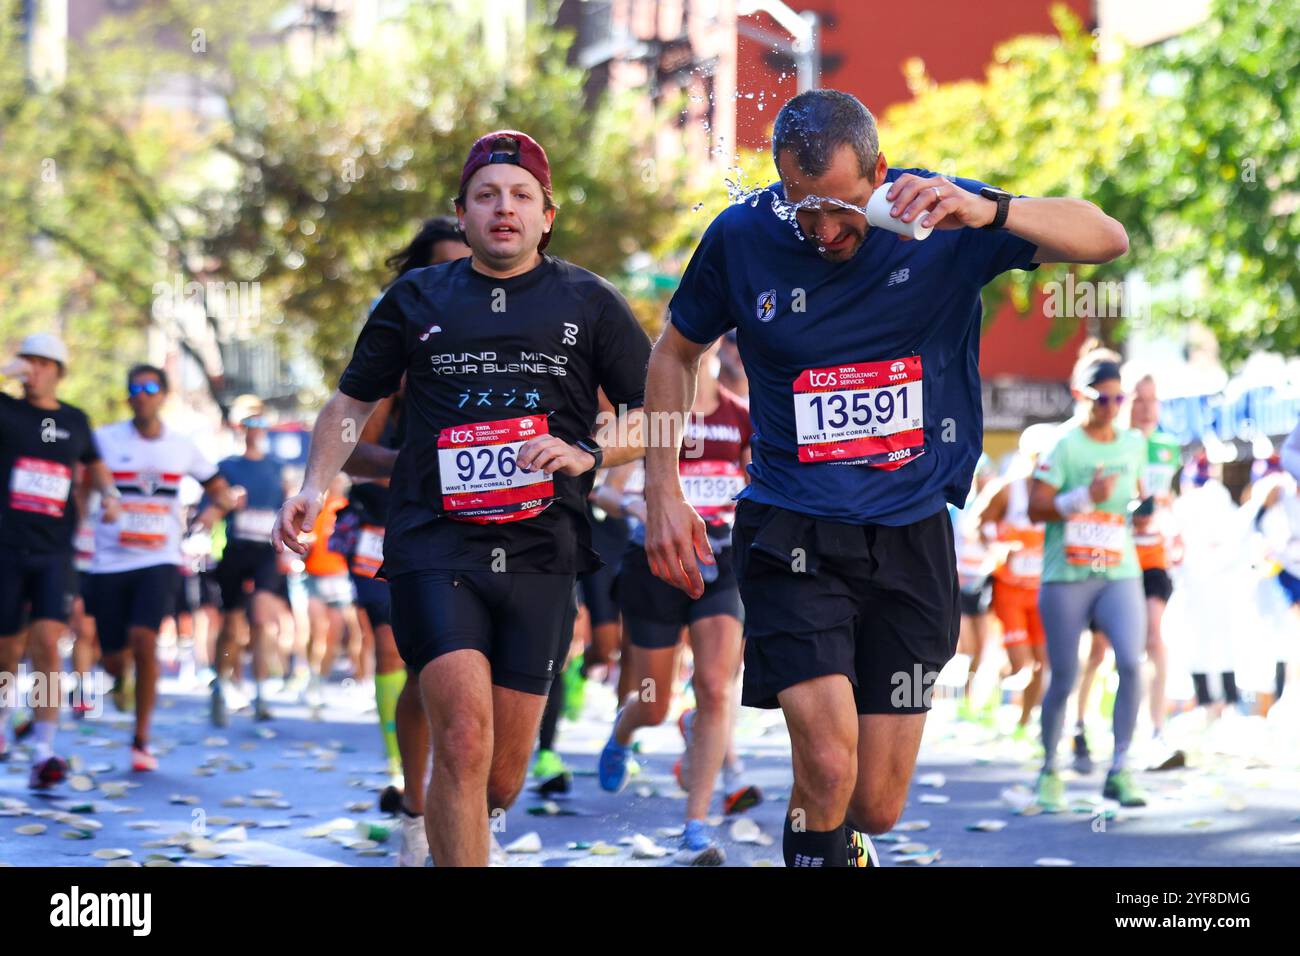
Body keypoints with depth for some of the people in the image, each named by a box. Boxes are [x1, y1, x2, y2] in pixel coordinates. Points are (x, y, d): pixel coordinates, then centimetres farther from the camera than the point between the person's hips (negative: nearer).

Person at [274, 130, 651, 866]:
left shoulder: (589, 303, 10)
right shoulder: (416, 300, 12)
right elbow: (354, 400, 22)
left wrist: (587, 453, -8)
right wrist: (316, 486, 7)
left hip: (541, 554, 1)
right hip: (436, 548, -1)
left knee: (501, 779, 4)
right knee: (464, 737, -20)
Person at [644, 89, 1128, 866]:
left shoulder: (939, 218, -6)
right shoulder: (743, 238, -5)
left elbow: (1107, 239, -12)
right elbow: (676, 352, 12)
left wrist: (989, 212, -30)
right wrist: (663, 491, 4)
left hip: (912, 538, 1)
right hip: (794, 536, -1)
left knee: (875, 808, 7)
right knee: (828, 764, -21)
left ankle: (843, 840, 41)